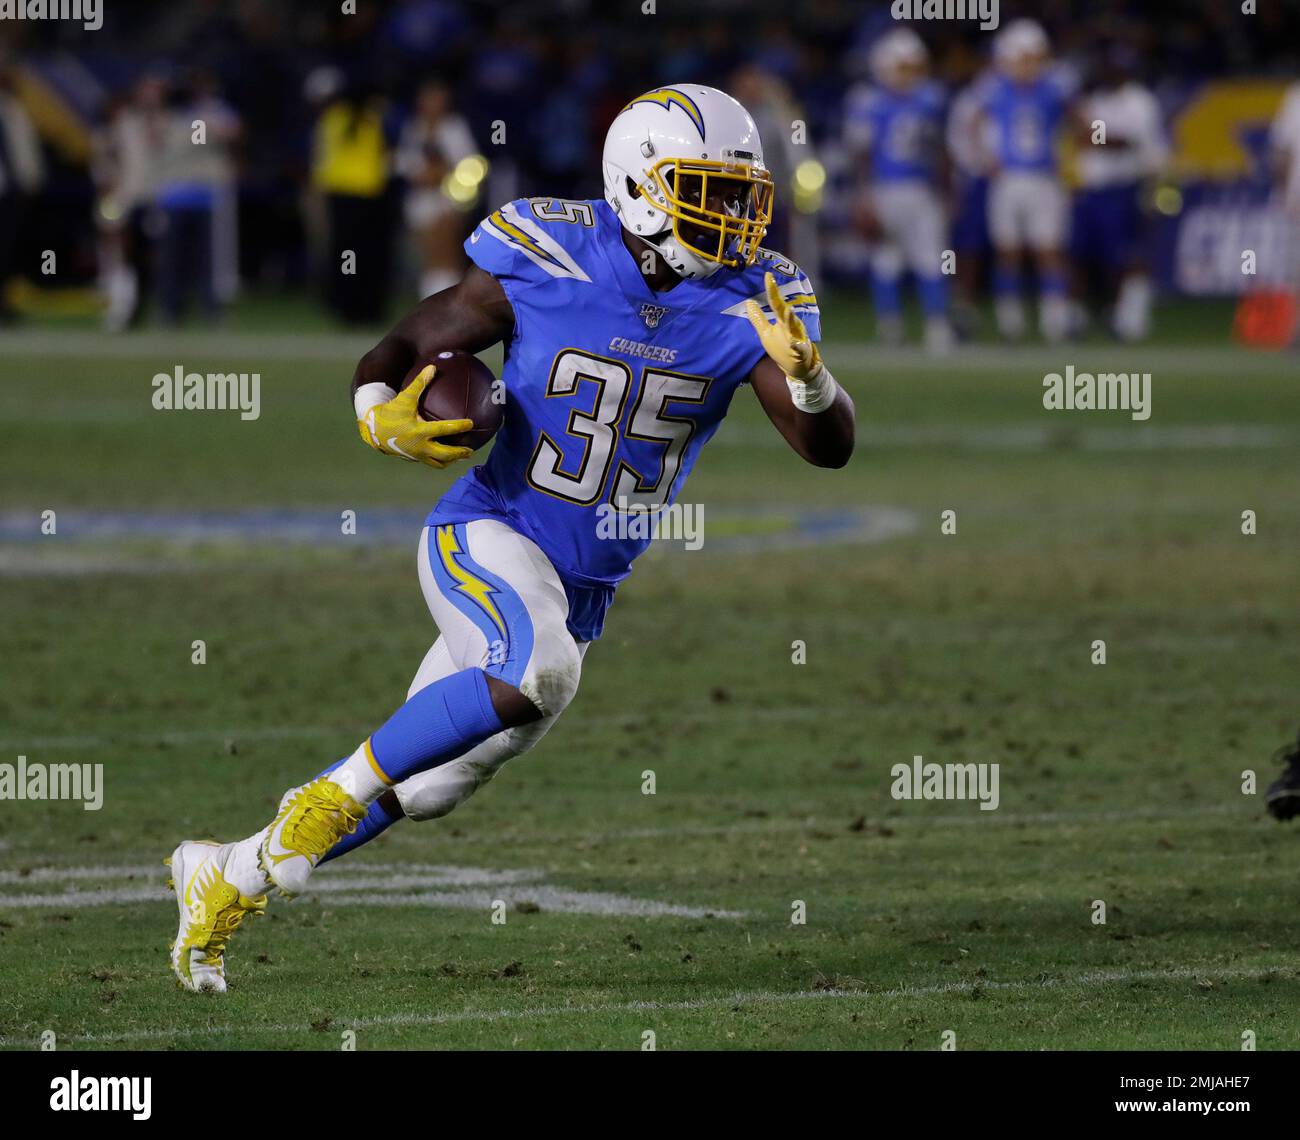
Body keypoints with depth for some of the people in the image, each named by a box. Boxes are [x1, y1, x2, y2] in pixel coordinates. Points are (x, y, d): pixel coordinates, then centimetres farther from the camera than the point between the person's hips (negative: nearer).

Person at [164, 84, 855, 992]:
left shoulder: (749, 306, -7)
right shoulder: (545, 264, -13)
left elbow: (832, 448, -9)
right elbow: (397, 354, -4)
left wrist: (807, 377, -30)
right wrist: (383, 418, -26)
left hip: (584, 591, 5)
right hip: (488, 539, -5)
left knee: (420, 790, 12)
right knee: (537, 672, -36)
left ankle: (226, 877, 32)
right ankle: (333, 795, -16)